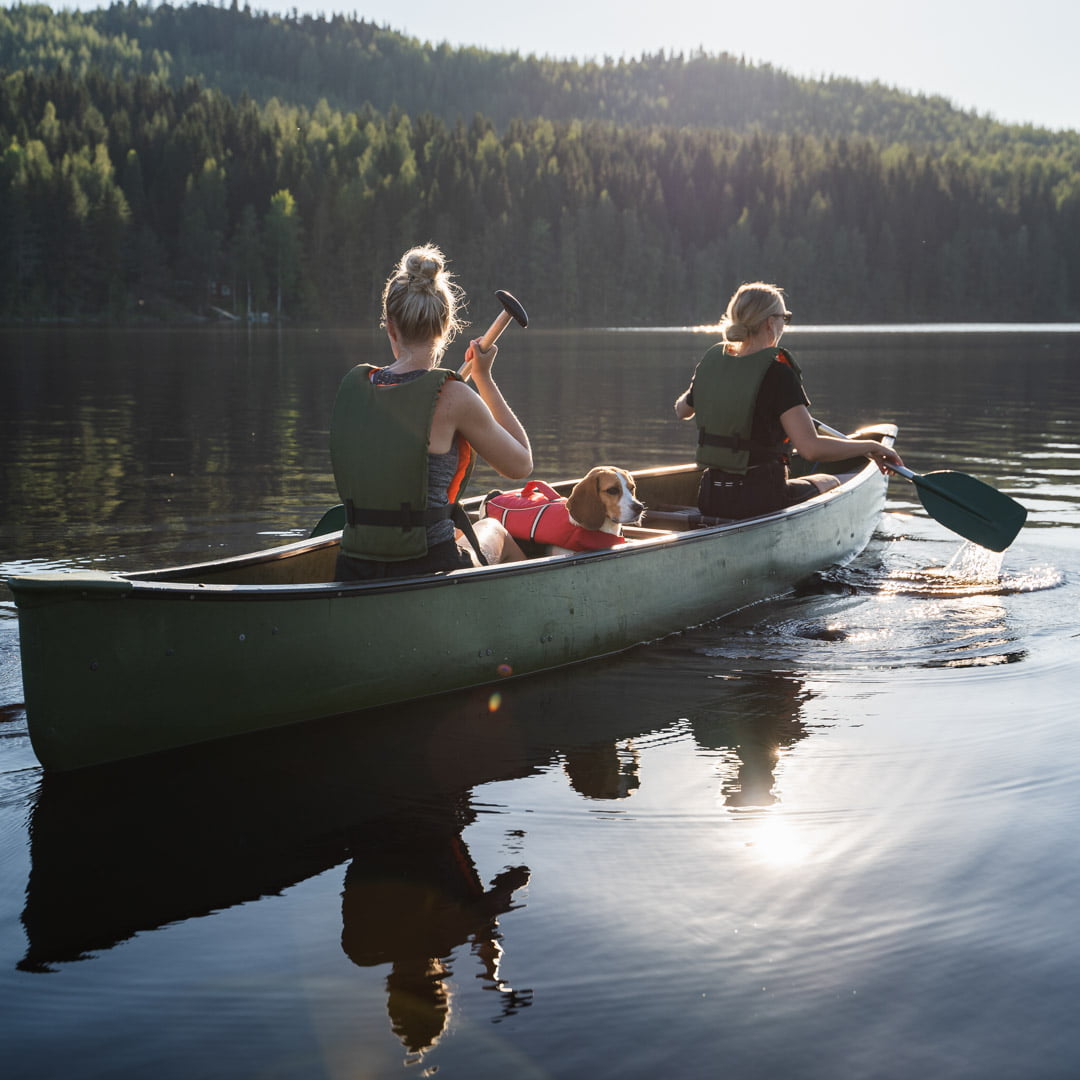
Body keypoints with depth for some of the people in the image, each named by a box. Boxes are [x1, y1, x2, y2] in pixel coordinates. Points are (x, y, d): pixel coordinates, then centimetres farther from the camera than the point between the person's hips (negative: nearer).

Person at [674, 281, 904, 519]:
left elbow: (682, 410, 21)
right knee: (829, 483, 25)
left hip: (709, 499, 6)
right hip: (760, 500, -6)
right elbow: (811, 448, -25)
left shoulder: (711, 360, 1)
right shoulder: (776, 371, -17)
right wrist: (870, 447, -13)